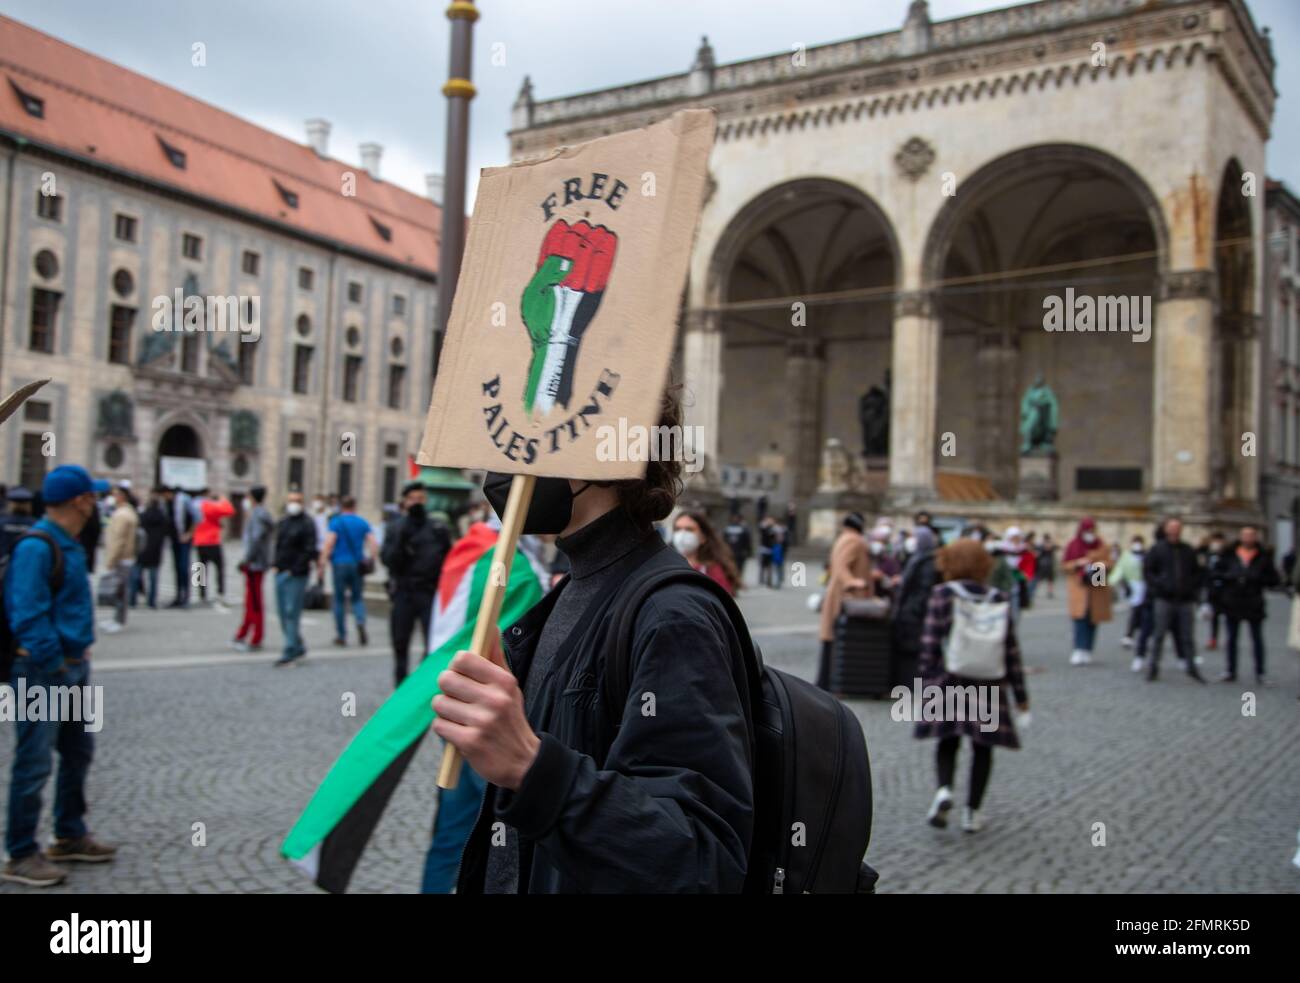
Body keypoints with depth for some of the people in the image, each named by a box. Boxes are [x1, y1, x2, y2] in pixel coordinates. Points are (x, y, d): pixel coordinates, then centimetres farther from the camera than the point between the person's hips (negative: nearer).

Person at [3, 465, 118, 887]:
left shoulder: (70, 544, 10)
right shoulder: (36, 547, -19)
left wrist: (80, 652, 12)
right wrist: (55, 662, -18)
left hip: (73, 666, 10)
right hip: (42, 671, -10)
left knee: (78, 753, 19)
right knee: (34, 764, -2)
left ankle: (70, 836, 33)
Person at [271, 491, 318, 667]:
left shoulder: (307, 524, -7)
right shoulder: (281, 523, 16)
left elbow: (310, 551, -12)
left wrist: (295, 569, -16)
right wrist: (275, 564, 7)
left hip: (297, 575, -8)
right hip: (280, 573, 8)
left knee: (292, 612, -8)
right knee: (283, 613, 10)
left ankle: (290, 651, -4)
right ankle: (299, 647, 22)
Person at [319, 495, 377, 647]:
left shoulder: (335, 522, -2)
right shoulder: (363, 523, 6)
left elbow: (329, 544, -12)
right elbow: (373, 544, -1)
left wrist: (322, 564, -12)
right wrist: (370, 560, 10)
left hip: (340, 564, -2)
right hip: (357, 565, 2)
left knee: (340, 599, 7)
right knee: (358, 597, 11)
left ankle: (341, 635, 10)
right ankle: (361, 623, -17)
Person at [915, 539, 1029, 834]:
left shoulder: (941, 594, -3)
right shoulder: (999, 599, 5)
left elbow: (930, 642, -7)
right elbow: (1011, 649, 5)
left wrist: (926, 678, 0)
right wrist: (1020, 692, 10)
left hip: (949, 680, -2)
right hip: (989, 684, 2)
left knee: (947, 741, 10)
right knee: (982, 747, 10)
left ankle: (944, 790, -15)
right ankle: (972, 812, 10)